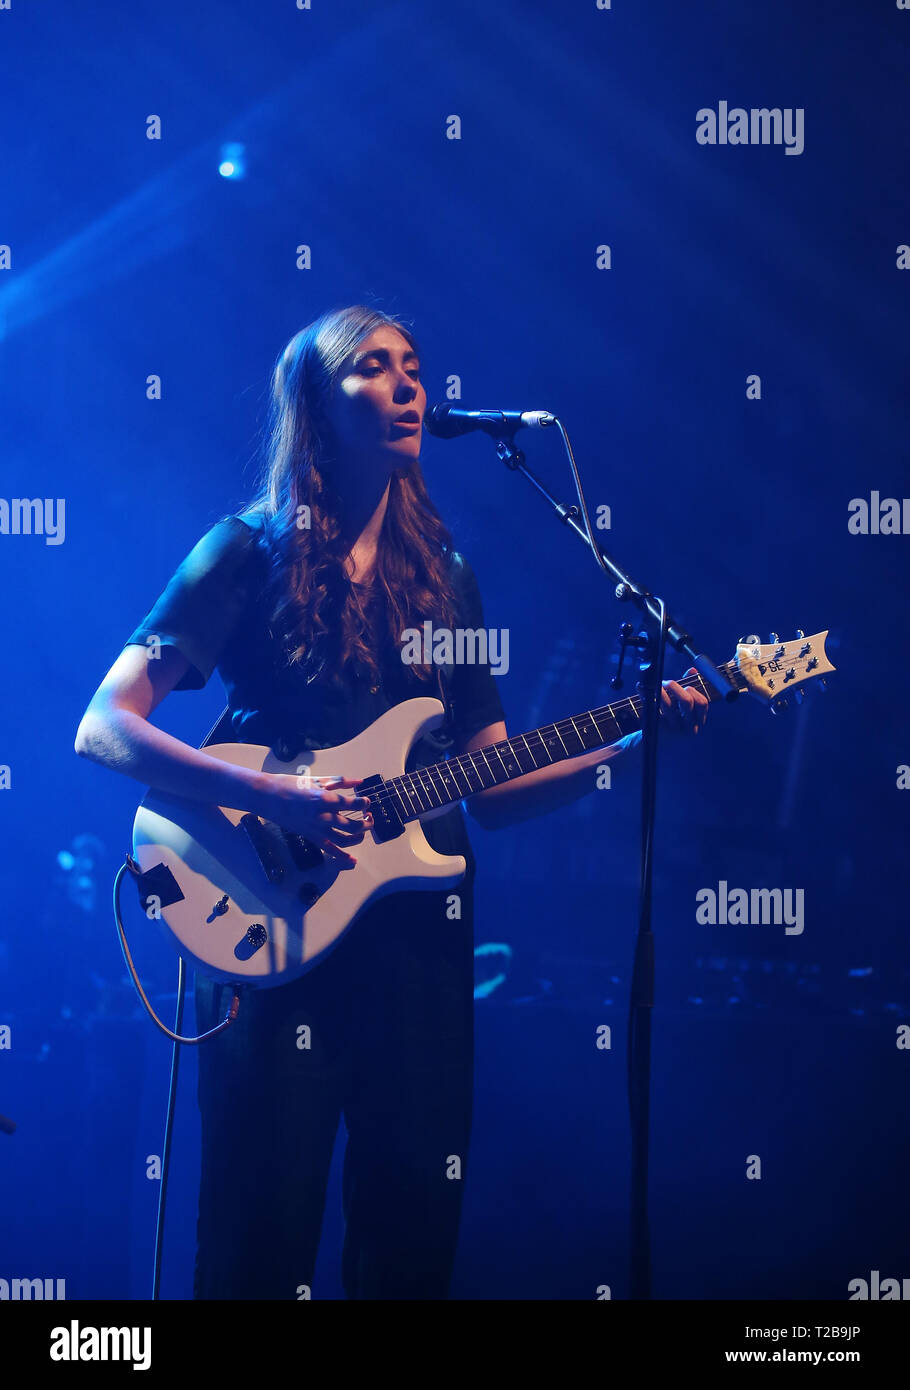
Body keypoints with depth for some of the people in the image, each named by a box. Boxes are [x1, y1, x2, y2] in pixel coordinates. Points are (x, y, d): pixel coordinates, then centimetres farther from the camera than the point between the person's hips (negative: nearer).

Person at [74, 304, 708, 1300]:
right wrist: (266, 796, -21)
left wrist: (634, 742, -2)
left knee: (414, 1228, 8)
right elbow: (103, 729, -9)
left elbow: (493, 792, 12)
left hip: (420, 925, 5)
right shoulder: (249, 553, -1)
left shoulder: (443, 574, 14)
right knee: (262, 1228, -3)